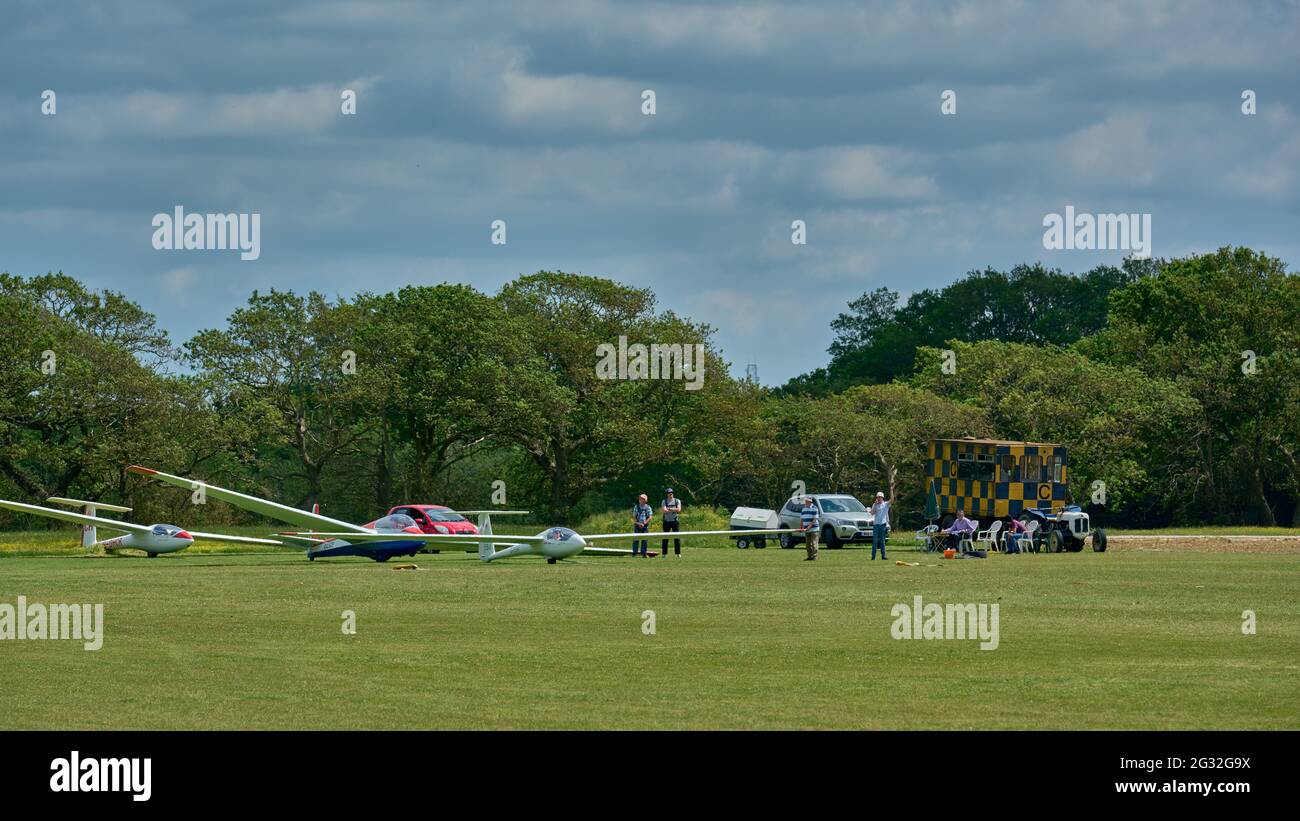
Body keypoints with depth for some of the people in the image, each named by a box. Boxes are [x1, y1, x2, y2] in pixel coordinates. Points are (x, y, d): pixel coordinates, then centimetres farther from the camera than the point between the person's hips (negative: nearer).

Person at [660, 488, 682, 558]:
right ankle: (664, 553, 5)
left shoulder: (677, 501, 6)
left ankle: (678, 553, 2)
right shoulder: (664, 501, 4)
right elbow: (664, 510, -12)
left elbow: (679, 509, -10)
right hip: (666, 521, 0)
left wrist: (669, 509, -13)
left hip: (675, 521, 0)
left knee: (677, 537, -2)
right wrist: (674, 510, -16)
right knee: (665, 537, 1)